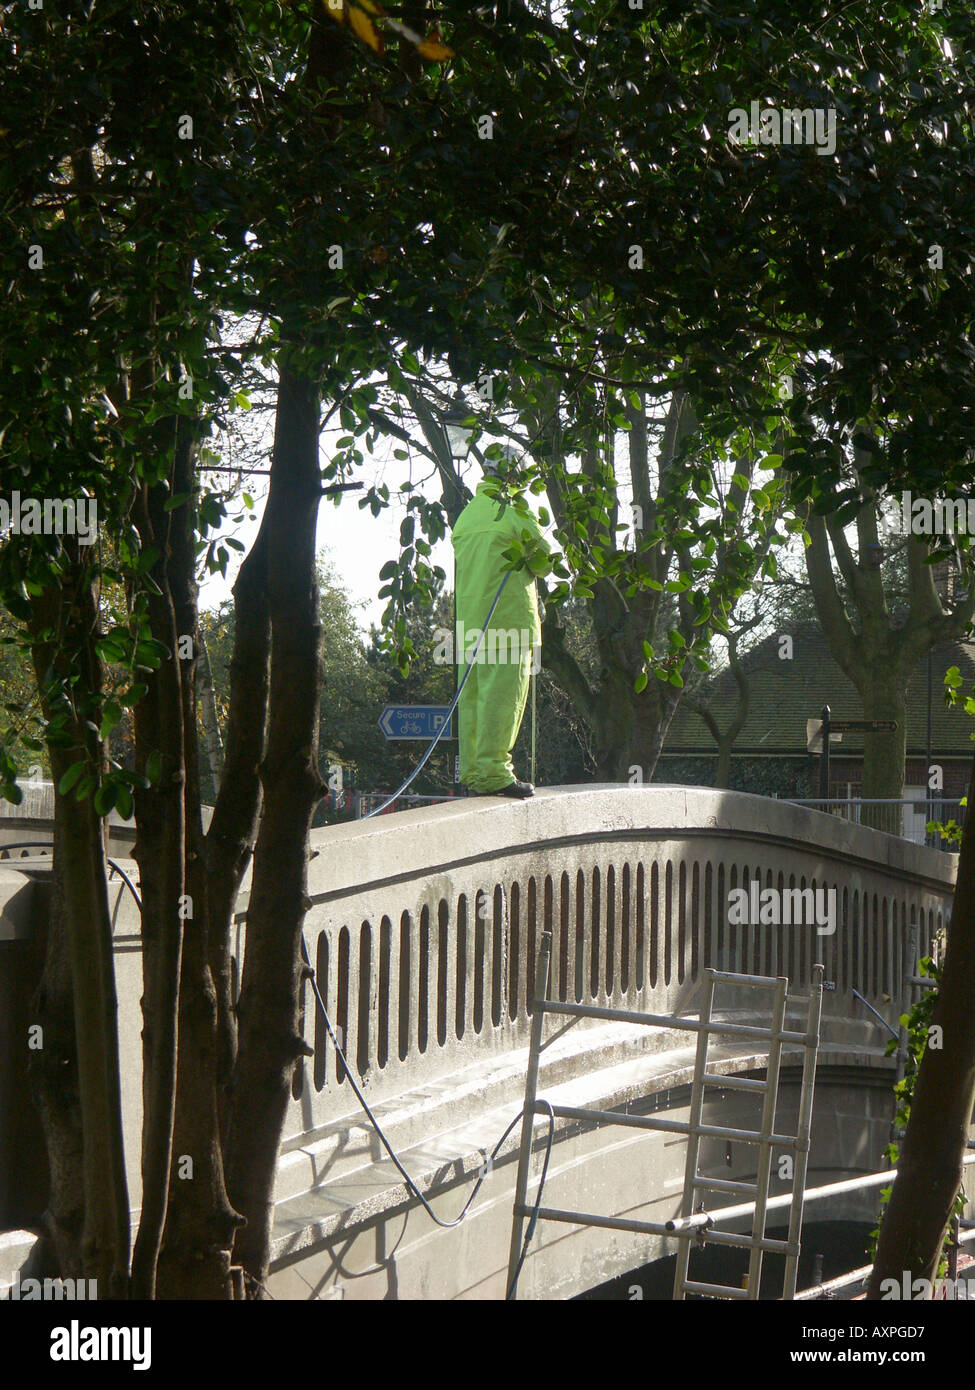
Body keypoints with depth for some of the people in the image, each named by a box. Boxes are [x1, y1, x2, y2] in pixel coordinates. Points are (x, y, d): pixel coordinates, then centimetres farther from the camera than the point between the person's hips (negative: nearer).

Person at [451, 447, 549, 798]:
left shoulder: (465, 516, 15)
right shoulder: (515, 513, -8)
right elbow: (546, 558, -1)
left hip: (469, 622, 7)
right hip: (508, 620, -7)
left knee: (472, 697, 8)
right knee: (501, 696, -7)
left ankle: (471, 772, 10)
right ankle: (493, 772, -9)